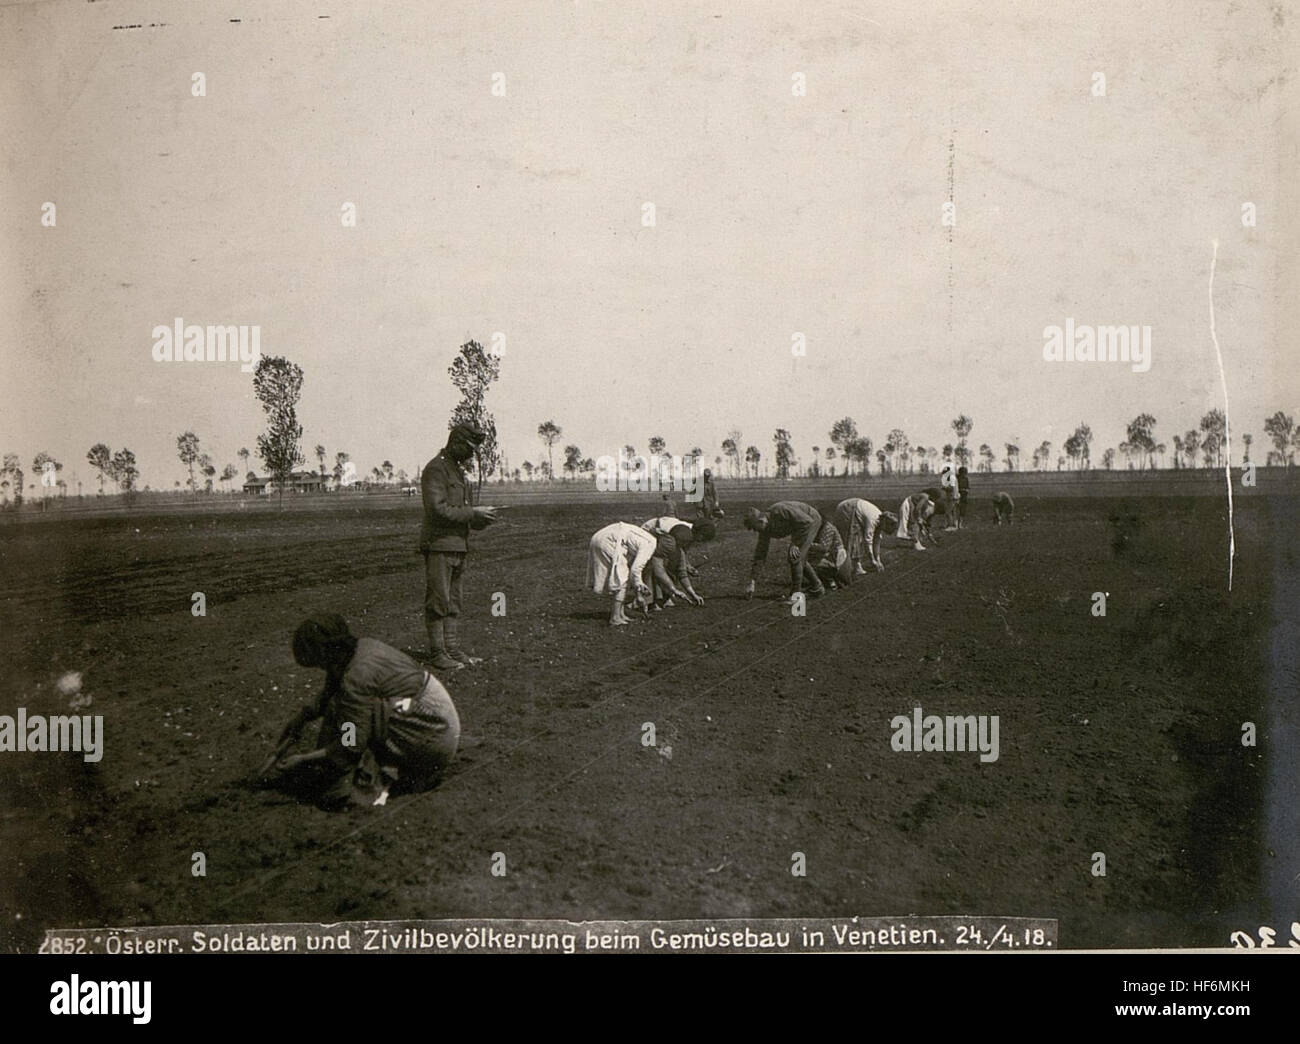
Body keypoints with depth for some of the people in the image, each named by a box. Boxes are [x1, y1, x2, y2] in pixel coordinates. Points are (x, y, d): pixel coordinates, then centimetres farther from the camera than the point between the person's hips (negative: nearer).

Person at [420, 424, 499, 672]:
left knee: (454, 602, 11)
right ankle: (438, 653, -2)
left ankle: (454, 650, 15)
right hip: (438, 544, -9)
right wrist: (473, 513, -16)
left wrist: (481, 519, 6)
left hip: (458, 545, 9)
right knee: (438, 602, -5)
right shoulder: (435, 469, -11)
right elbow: (438, 509, -20)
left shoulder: (458, 470, 19)